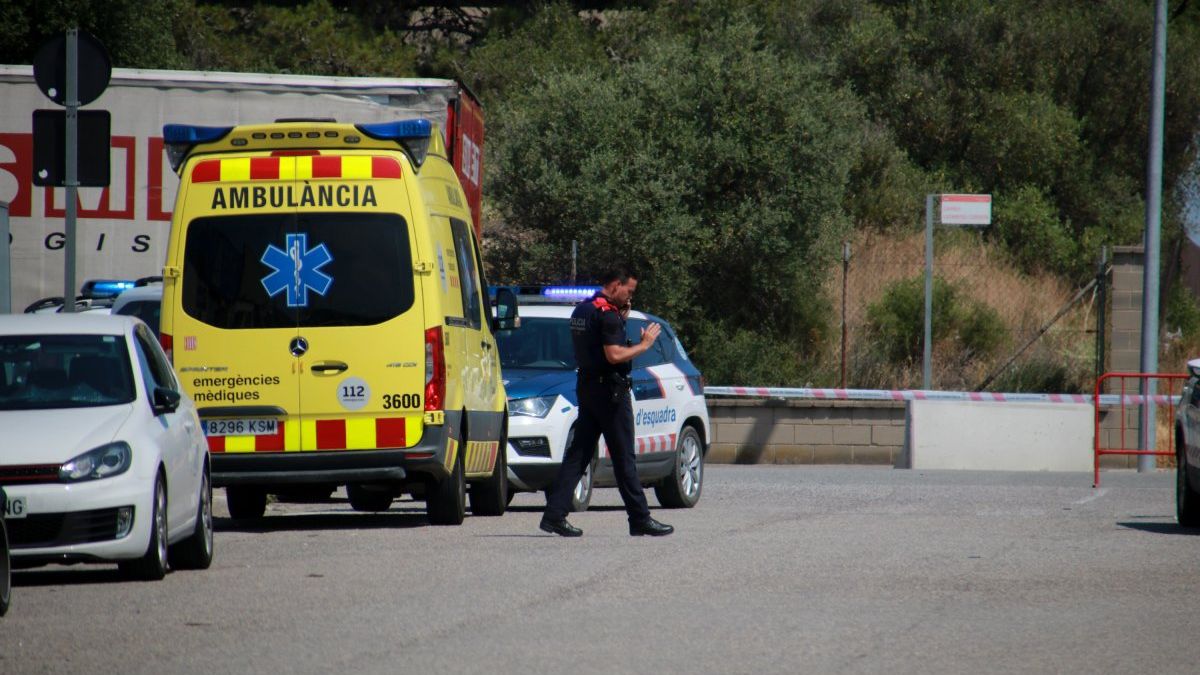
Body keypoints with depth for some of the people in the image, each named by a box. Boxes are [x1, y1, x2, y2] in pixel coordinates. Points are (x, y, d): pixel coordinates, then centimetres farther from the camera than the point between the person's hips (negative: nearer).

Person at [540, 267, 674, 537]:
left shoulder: (582, 310, 14)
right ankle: (640, 519, 2)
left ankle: (554, 514, 0)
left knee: (579, 452, 7)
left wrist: (621, 319, 13)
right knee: (624, 457, -3)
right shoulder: (607, 314, -16)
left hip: (586, 385, 9)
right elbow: (614, 355, -23)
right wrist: (644, 344, -11)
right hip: (609, 389, -9)